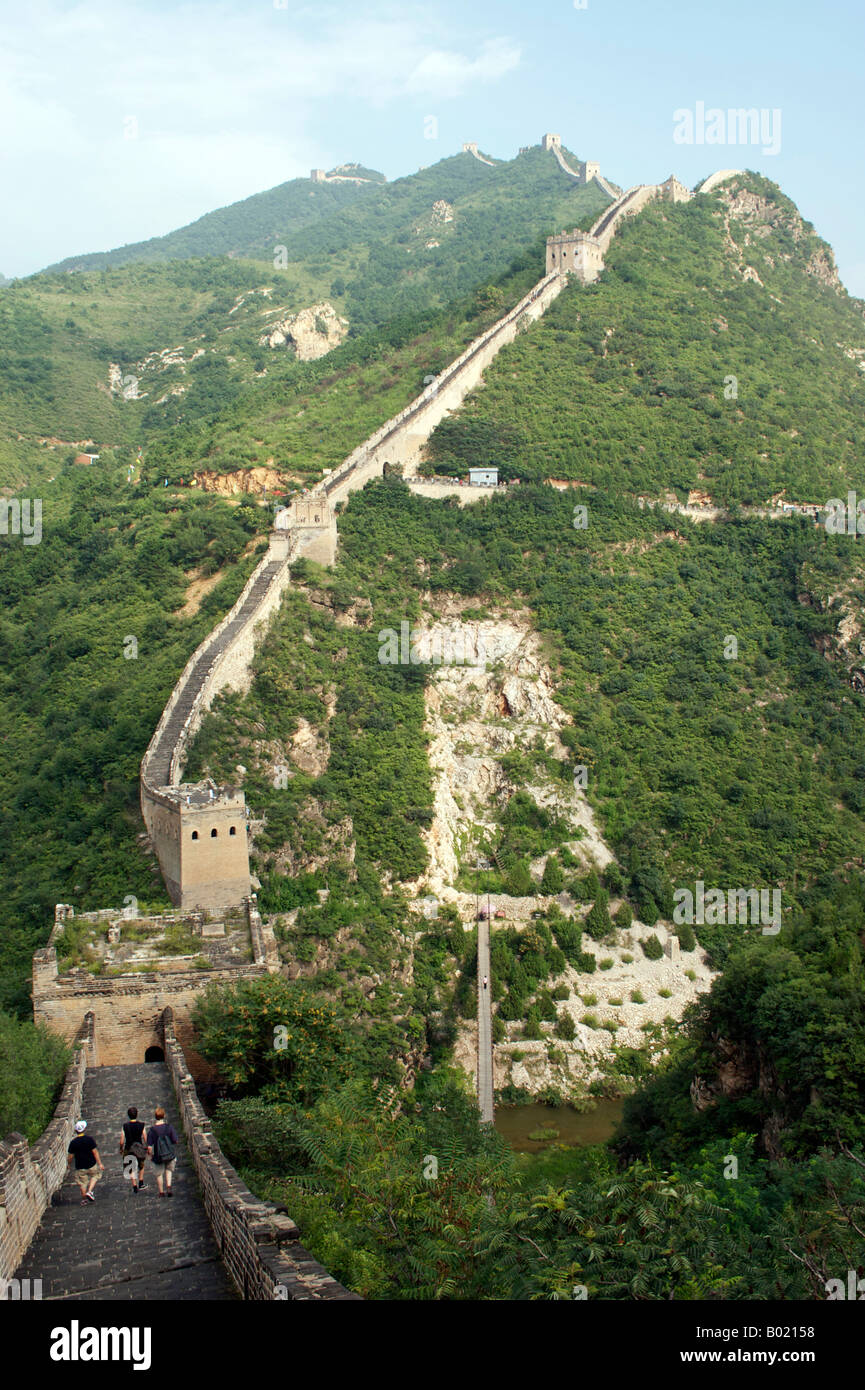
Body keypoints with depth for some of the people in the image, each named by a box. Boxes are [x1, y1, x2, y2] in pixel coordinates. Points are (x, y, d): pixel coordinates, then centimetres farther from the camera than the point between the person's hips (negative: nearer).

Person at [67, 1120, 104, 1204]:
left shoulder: (73, 1142, -10)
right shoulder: (89, 1139, -13)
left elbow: (71, 1156, -3)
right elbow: (95, 1152, -12)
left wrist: (68, 1165, 16)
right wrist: (100, 1163, -6)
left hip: (80, 1167, 1)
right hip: (91, 1165, -1)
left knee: (83, 1183, 16)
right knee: (95, 1175, 24)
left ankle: (84, 1200, 26)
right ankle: (90, 1191, 7)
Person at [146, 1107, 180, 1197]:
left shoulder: (152, 1130, -13)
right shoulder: (169, 1127, -12)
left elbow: (149, 1147, -12)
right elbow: (175, 1141, -9)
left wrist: (149, 1154, 7)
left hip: (158, 1156, -1)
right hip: (170, 1155, 1)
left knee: (159, 1174, 17)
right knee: (169, 1170, 23)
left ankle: (161, 1192, 26)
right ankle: (168, 1187, 5)